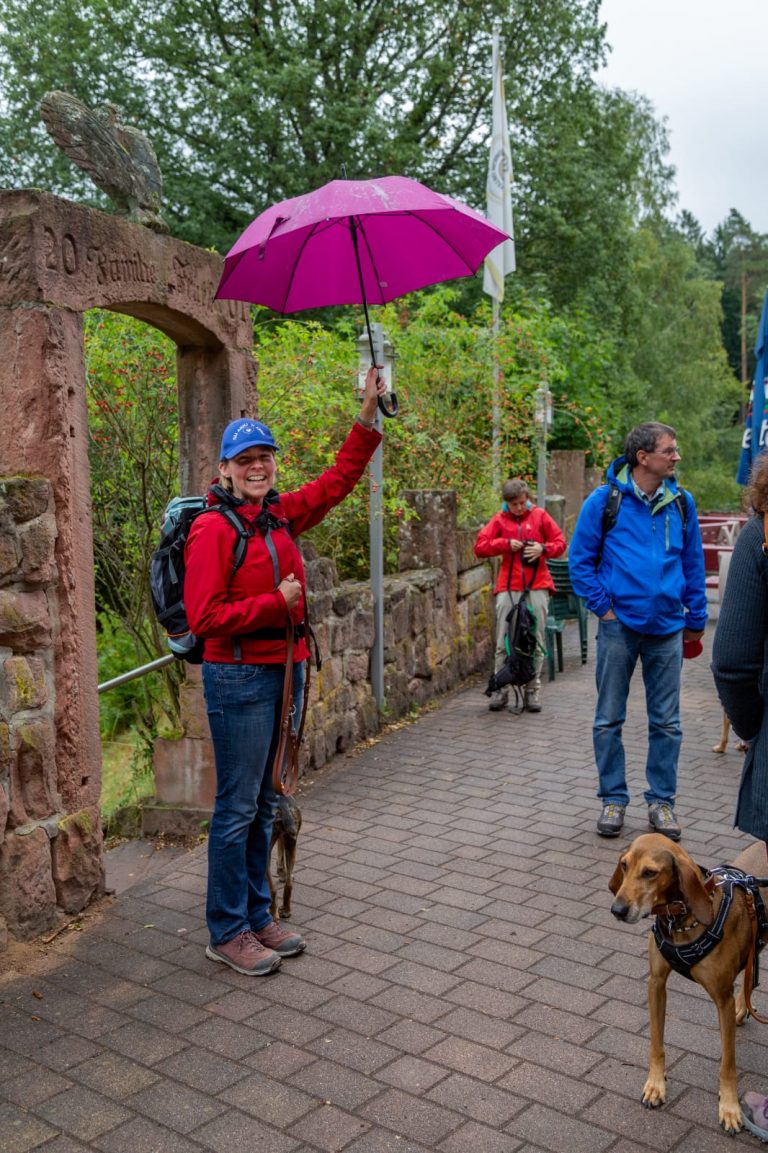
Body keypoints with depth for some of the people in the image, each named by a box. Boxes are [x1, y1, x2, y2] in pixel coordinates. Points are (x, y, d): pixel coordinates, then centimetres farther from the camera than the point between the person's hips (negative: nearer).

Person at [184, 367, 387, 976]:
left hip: (283, 671, 8)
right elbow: (205, 617, -16)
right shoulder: (213, 528, -12)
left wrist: (369, 415, 9)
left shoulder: (281, 515, 9)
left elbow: (338, 480, 16)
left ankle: (257, 917, 29)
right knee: (238, 807, 1)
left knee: (264, 803, 16)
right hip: (239, 678, -8)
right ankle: (227, 932, 16)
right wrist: (277, 603, -15)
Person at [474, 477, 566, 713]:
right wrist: (506, 544, -9)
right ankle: (500, 690, 10)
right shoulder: (499, 520, 7)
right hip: (508, 588, 0)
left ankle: (532, 690, 11)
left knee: (536, 642, 3)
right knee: (503, 642, 2)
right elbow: (480, 546, 2)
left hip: (537, 587, 0)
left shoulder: (539, 516, 8)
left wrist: (543, 548, -10)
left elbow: (560, 542, 9)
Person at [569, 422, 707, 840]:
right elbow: (580, 560, -1)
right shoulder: (605, 500, -6)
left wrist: (695, 619, 10)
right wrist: (603, 606, -6)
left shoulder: (681, 502, 3)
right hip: (619, 627, -2)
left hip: (667, 629, 2)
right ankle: (613, 798, 22)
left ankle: (661, 800, 23)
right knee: (609, 719, 7)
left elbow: (693, 564, 10)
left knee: (666, 722, 9)